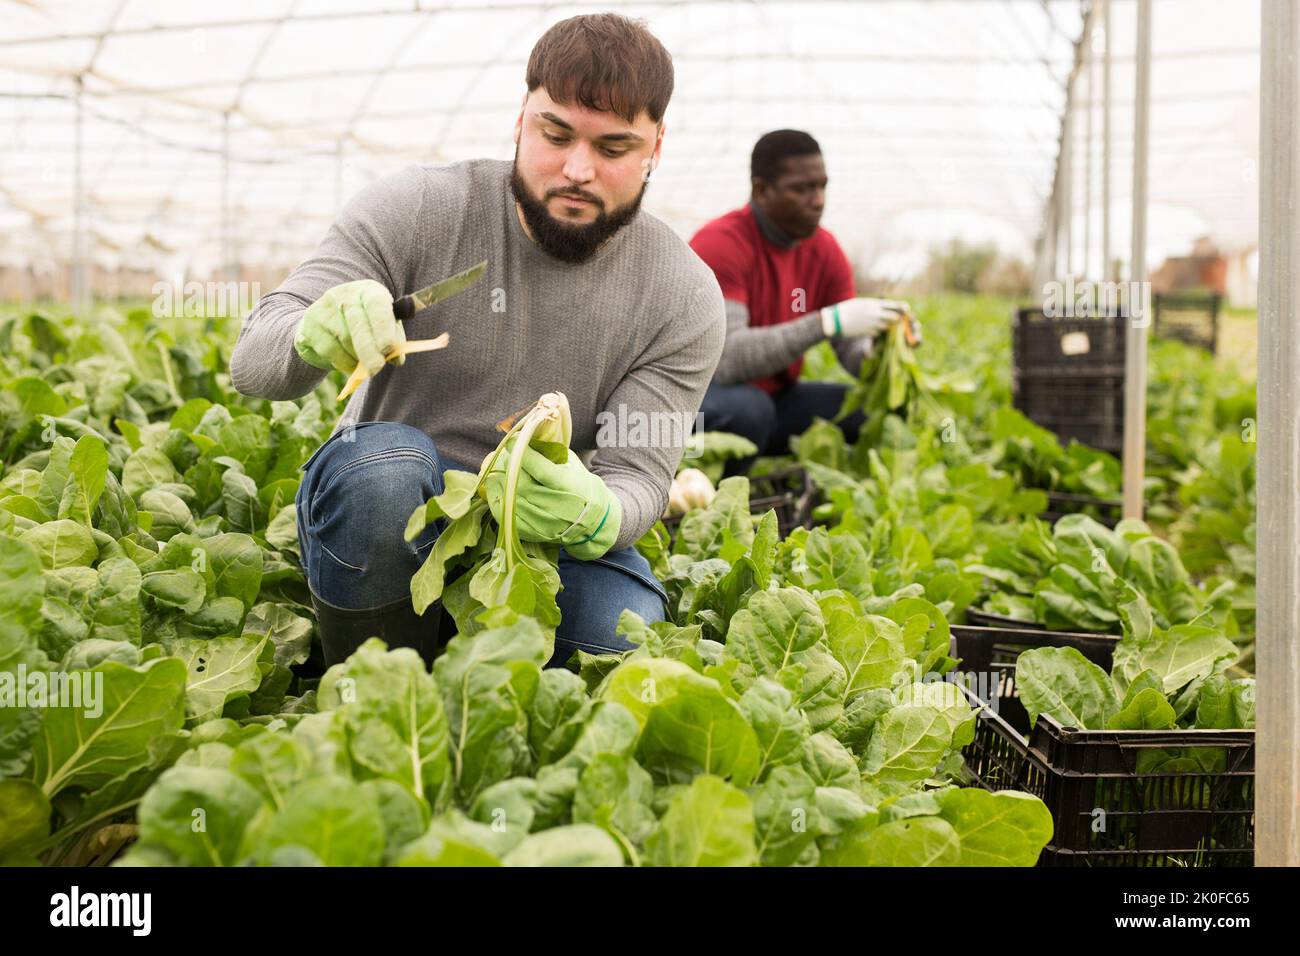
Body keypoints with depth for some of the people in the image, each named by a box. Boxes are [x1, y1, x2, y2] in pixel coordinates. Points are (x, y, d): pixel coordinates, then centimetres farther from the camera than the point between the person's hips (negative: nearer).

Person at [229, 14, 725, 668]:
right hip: (383, 514, -1)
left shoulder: (684, 299, -7)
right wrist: (312, 338, -42)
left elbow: (639, 476, -12)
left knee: (625, 632, -31)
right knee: (386, 461, -36)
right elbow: (252, 362, -15)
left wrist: (595, 518, -38)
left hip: (543, 539, 1)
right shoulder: (415, 211, -11)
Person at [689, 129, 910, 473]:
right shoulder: (720, 244, -21)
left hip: (774, 397, 6)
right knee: (747, 406, -37)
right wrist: (828, 321, -38)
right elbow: (725, 359, -34)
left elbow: (856, 353, -2)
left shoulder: (824, 249, -2)